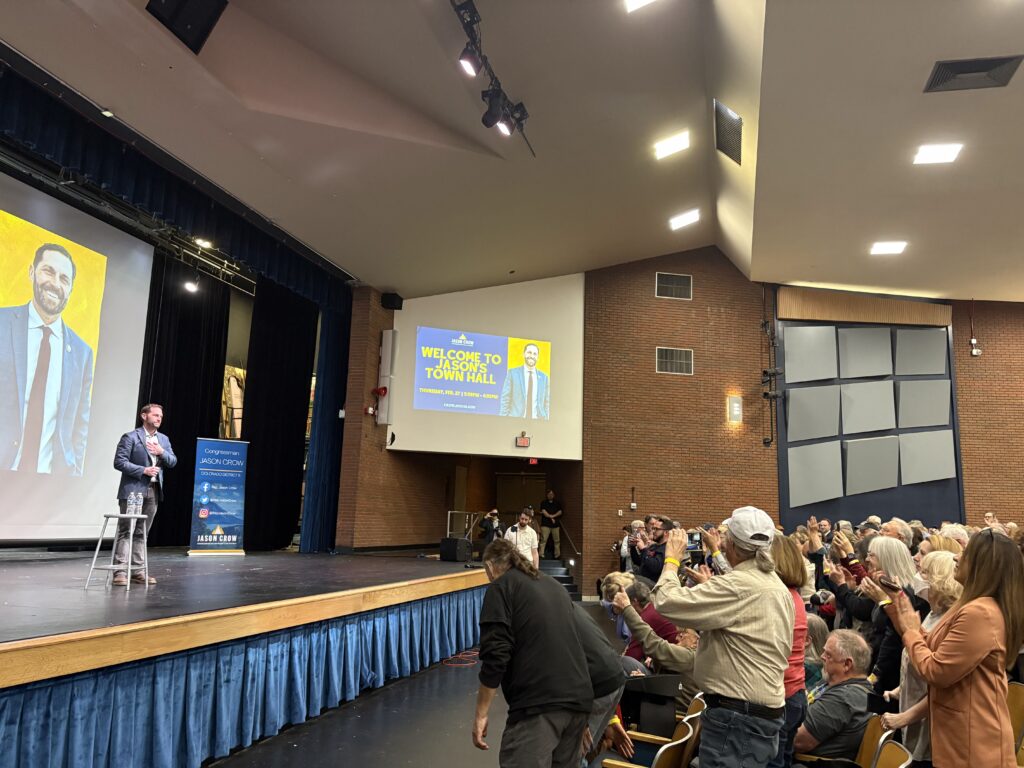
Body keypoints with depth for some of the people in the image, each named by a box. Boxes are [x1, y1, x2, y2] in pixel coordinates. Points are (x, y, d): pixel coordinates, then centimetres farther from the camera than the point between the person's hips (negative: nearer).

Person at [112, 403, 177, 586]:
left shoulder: (164, 439, 15)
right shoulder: (130, 437, -4)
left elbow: (173, 462, 11)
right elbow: (119, 462, -10)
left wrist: (162, 452, -7)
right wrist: (143, 470, -16)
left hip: (153, 491, 6)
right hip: (133, 490, -6)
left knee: (142, 532, 10)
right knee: (125, 531, -4)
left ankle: (137, 570, 14)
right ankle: (120, 571, -2)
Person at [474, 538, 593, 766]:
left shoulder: (501, 587, 1)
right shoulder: (554, 585, 23)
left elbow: (495, 656, -10)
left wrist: (481, 714, -2)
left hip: (538, 703, -8)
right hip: (579, 698, 8)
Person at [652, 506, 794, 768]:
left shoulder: (739, 585, -22)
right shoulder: (777, 586, 10)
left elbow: (667, 602, -24)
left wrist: (672, 559, -8)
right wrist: (710, 587, 19)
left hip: (737, 717, -10)